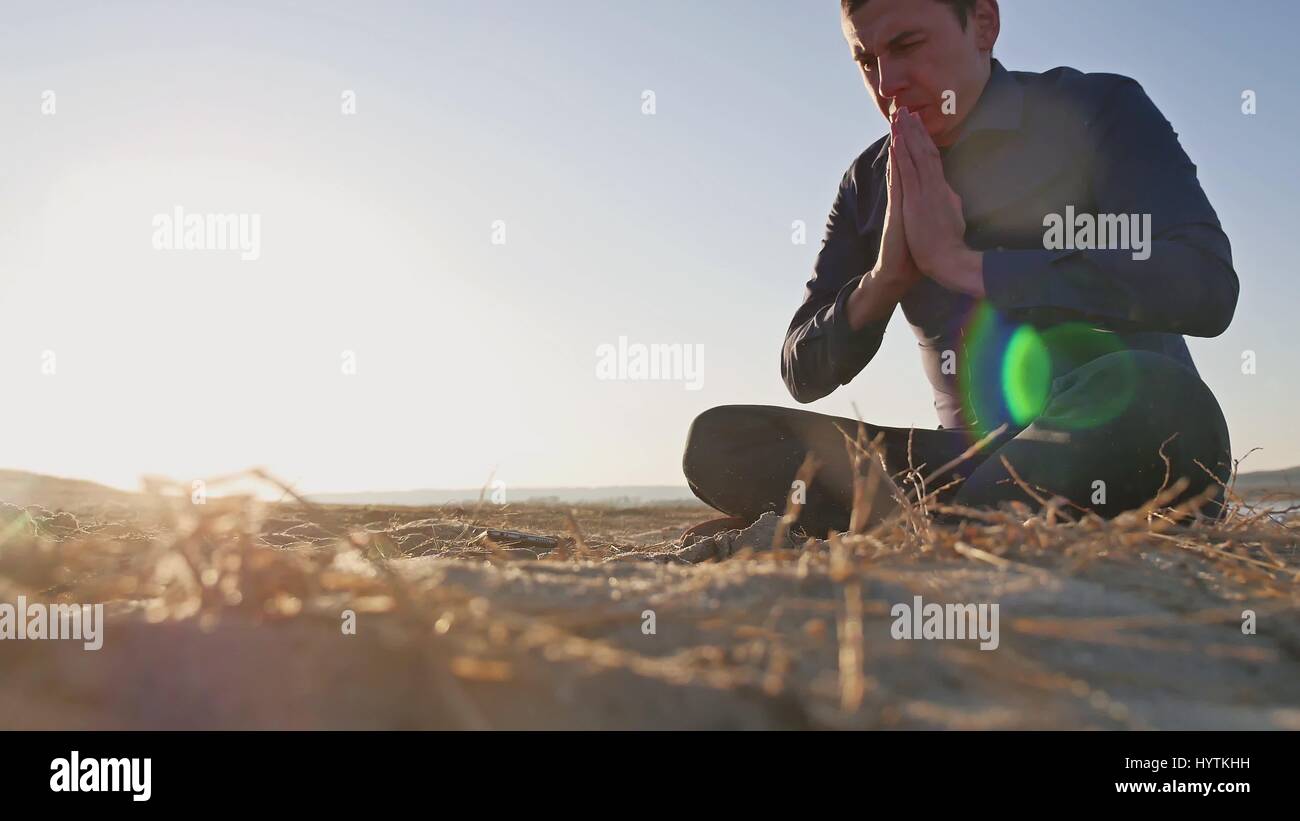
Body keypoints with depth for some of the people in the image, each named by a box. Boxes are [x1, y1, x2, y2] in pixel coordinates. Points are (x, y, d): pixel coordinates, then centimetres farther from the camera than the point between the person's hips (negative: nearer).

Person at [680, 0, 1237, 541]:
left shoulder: (1097, 112, -2)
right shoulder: (872, 183, 10)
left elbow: (1206, 285, -20)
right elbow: (804, 375, 8)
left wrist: (964, 264, -19)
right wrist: (884, 277, -13)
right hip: (978, 458, 4)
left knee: (1138, 390, -39)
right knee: (718, 442, -11)